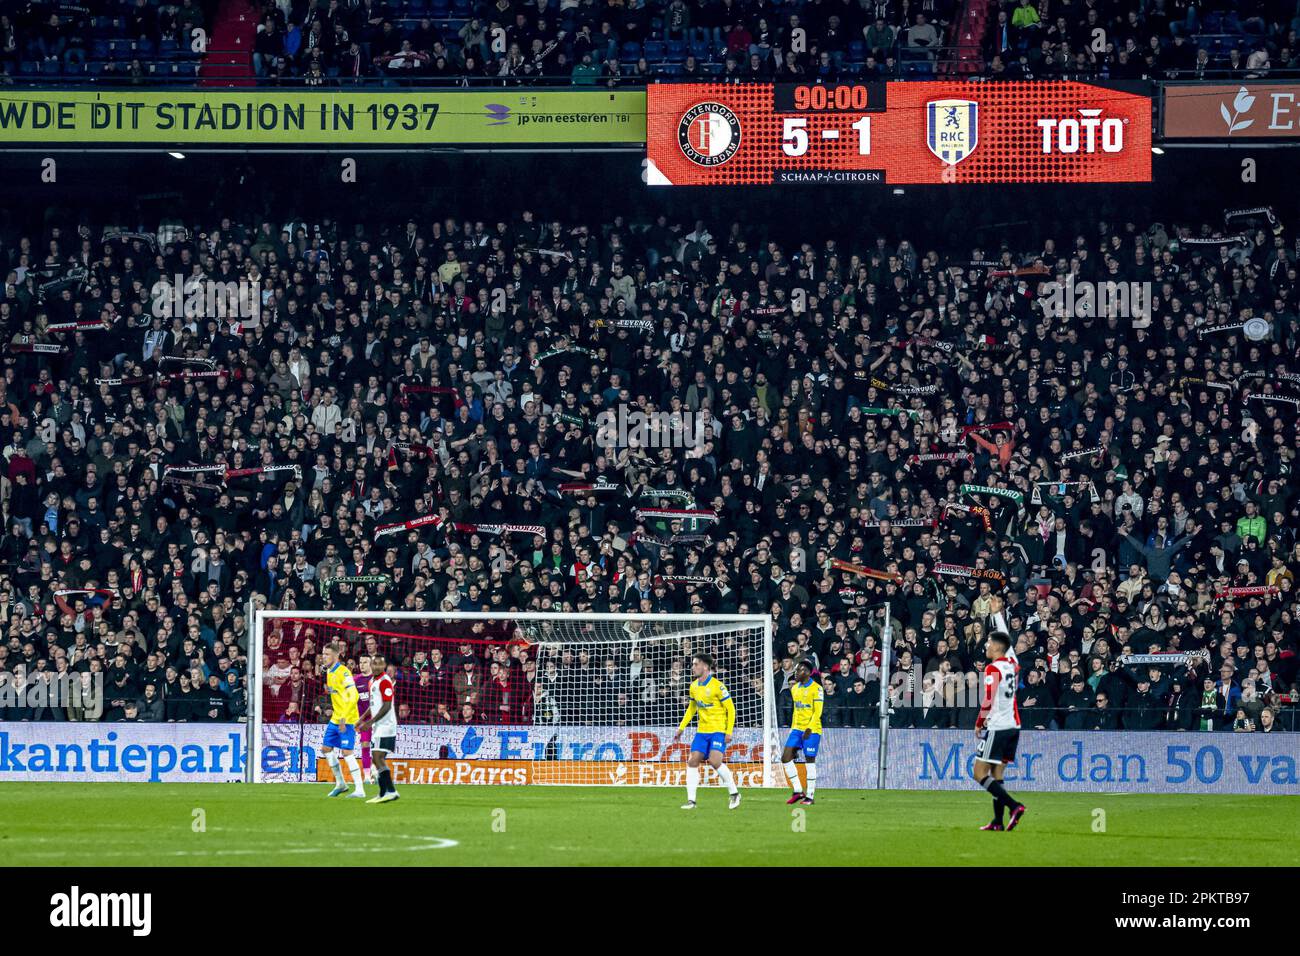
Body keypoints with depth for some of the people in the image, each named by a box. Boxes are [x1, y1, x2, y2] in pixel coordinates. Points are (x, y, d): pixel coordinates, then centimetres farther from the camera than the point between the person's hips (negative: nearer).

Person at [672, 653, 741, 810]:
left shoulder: (717, 686, -13)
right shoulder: (694, 686, 8)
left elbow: (731, 708, -10)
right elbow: (692, 708, 22)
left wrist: (729, 732, -16)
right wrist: (682, 727, 18)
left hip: (719, 730, -7)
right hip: (702, 730, 7)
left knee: (715, 761, -21)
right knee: (692, 762, -4)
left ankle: (734, 793, -3)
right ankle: (691, 800, 0)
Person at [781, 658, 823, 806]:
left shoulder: (816, 688, -9)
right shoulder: (795, 688, 13)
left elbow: (818, 711, -13)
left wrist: (809, 729, -20)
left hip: (811, 730, -7)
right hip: (797, 728, 7)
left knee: (810, 761, -3)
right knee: (786, 758, -3)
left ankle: (809, 796, 3)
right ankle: (798, 791, 5)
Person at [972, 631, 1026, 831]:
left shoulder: (993, 669, -13)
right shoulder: (1012, 665, 9)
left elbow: (988, 700, -17)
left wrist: (979, 723, -5)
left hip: (997, 727, -8)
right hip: (1013, 725, 8)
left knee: (980, 774, -7)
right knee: (997, 774, 10)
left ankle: (1014, 806, -20)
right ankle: (998, 821, 5)